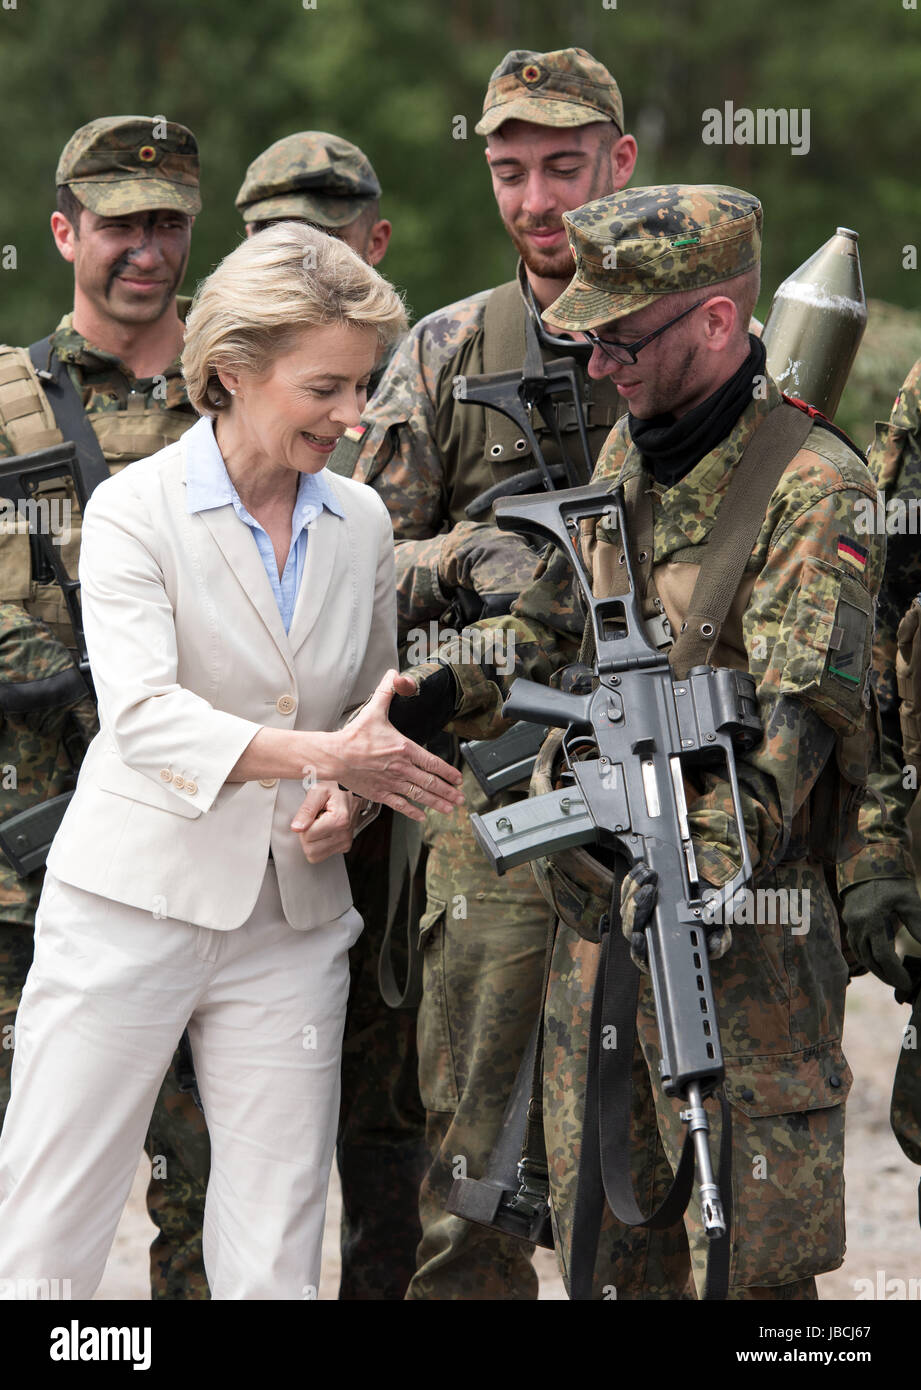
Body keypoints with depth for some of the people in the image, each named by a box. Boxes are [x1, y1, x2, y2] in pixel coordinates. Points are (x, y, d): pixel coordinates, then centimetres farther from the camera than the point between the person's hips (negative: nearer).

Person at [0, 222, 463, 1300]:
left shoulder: (361, 524, 8)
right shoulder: (137, 510, -8)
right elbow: (141, 714, -23)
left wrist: (348, 800, -3)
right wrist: (314, 752, -36)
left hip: (291, 924, 4)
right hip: (133, 906, -4)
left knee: (276, 1258, 2)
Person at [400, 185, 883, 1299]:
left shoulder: (812, 488, -15)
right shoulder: (627, 450, 11)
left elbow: (799, 708, -24)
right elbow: (552, 624, 21)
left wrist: (707, 866, -36)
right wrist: (430, 689, 1)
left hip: (736, 919, -8)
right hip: (596, 911, 8)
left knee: (751, 1257, -4)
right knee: (605, 1246, 13)